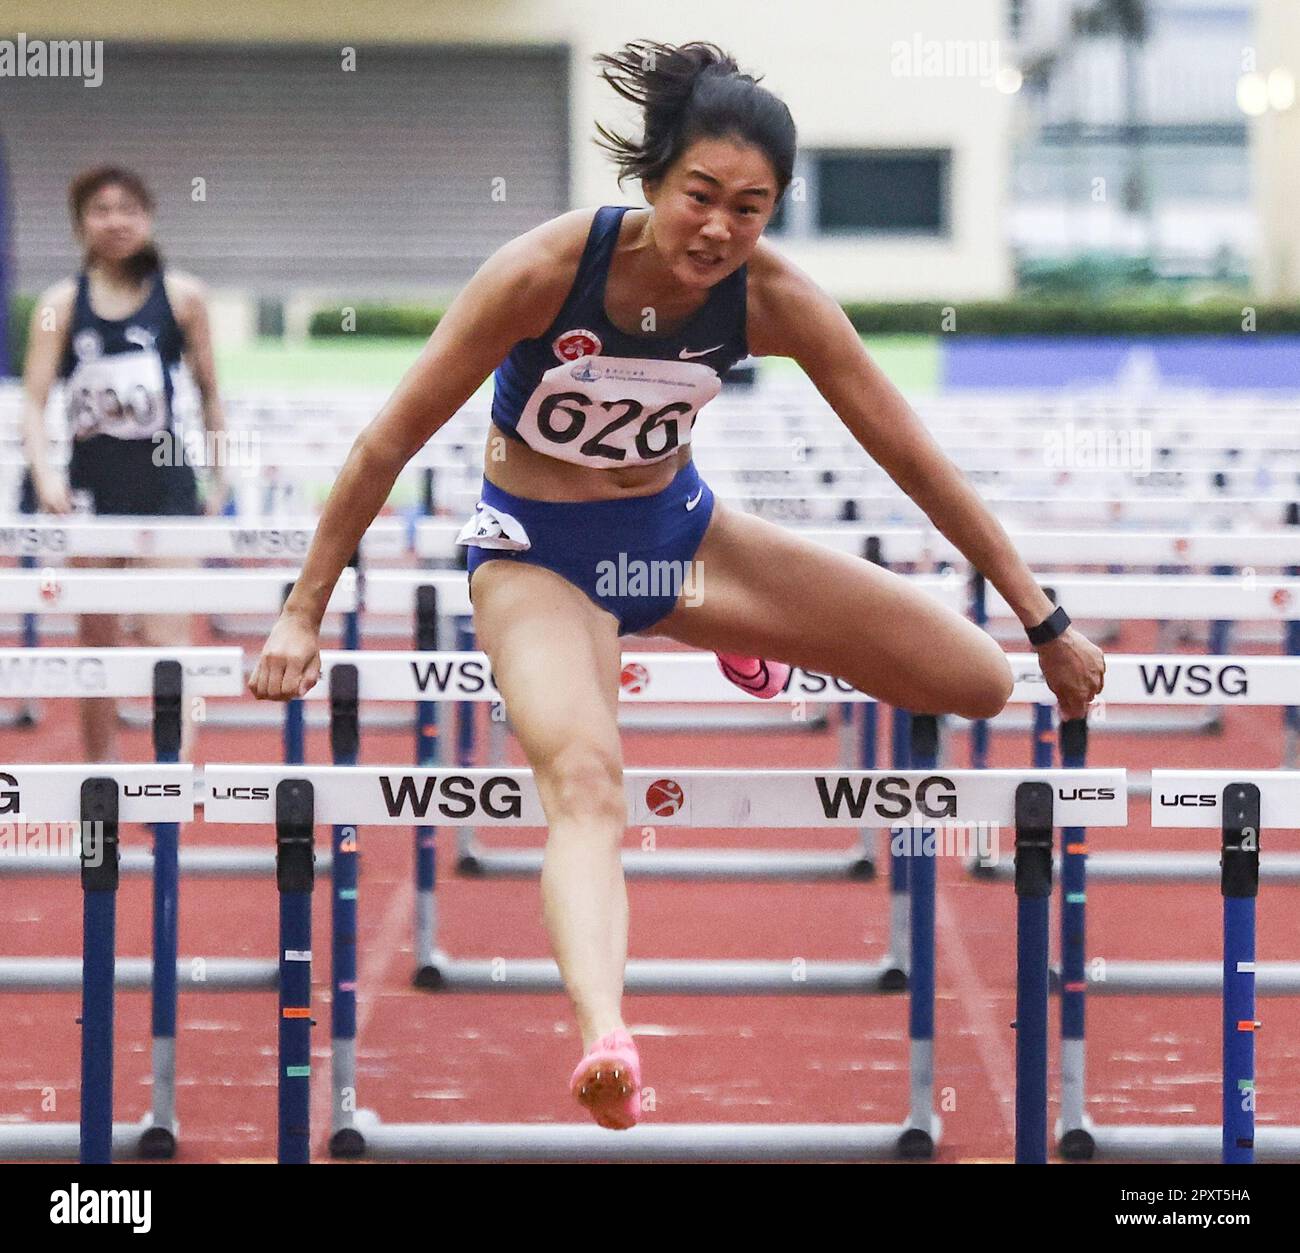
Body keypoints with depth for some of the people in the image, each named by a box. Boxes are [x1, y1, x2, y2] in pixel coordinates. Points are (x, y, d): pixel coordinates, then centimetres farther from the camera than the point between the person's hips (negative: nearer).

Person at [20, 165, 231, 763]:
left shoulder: (182, 297, 1)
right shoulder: (61, 303, 1)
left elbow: (208, 391, 9)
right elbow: (34, 399, -5)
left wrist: (220, 478, 9)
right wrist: (44, 473, -20)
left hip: (163, 476, -2)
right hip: (90, 482, 2)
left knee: (166, 633, -13)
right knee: (96, 642, 8)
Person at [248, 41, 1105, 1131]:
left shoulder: (773, 299, -18)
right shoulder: (547, 269, -27)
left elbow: (912, 456, -9)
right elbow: (391, 439, -18)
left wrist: (1045, 622, -6)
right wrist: (303, 616, -15)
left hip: (677, 530, 4)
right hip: (537, 552, -4)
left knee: (980, 683, -2)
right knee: (584, 775, -36)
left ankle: (745, 634, 26)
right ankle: (603, 1037, -60)